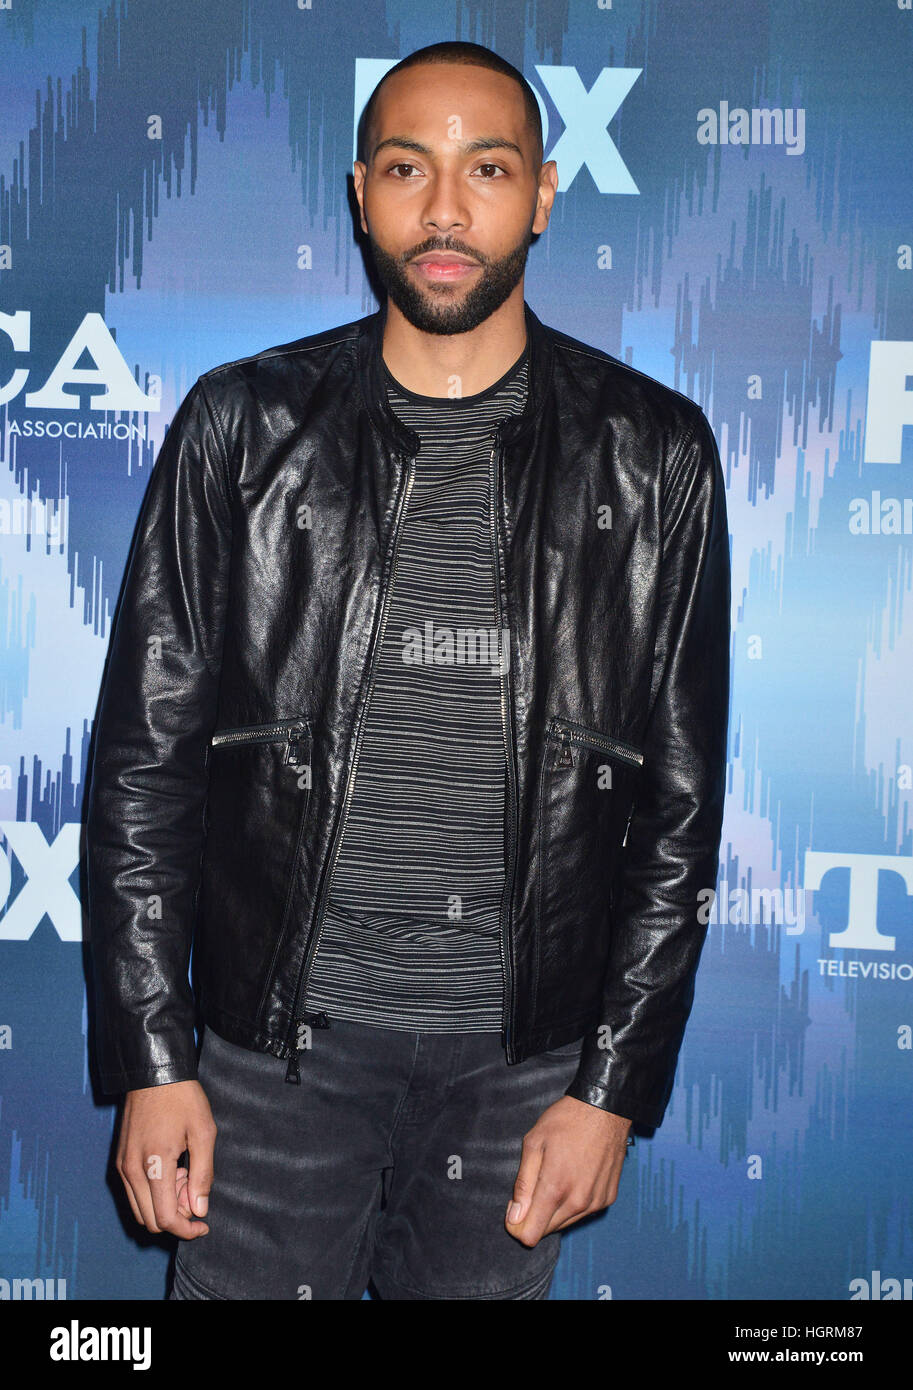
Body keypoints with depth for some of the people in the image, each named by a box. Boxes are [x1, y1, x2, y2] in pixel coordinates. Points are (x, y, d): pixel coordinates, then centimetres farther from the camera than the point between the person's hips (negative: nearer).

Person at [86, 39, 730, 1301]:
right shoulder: (243, 429, -2)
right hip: (280, 1037, 0)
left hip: (524, 1053, 1)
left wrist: (614, 1088, -2)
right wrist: (153, 1059, -4)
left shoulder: (652, 456, -1)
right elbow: (145, 760, 0)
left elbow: (682, 799, 0)